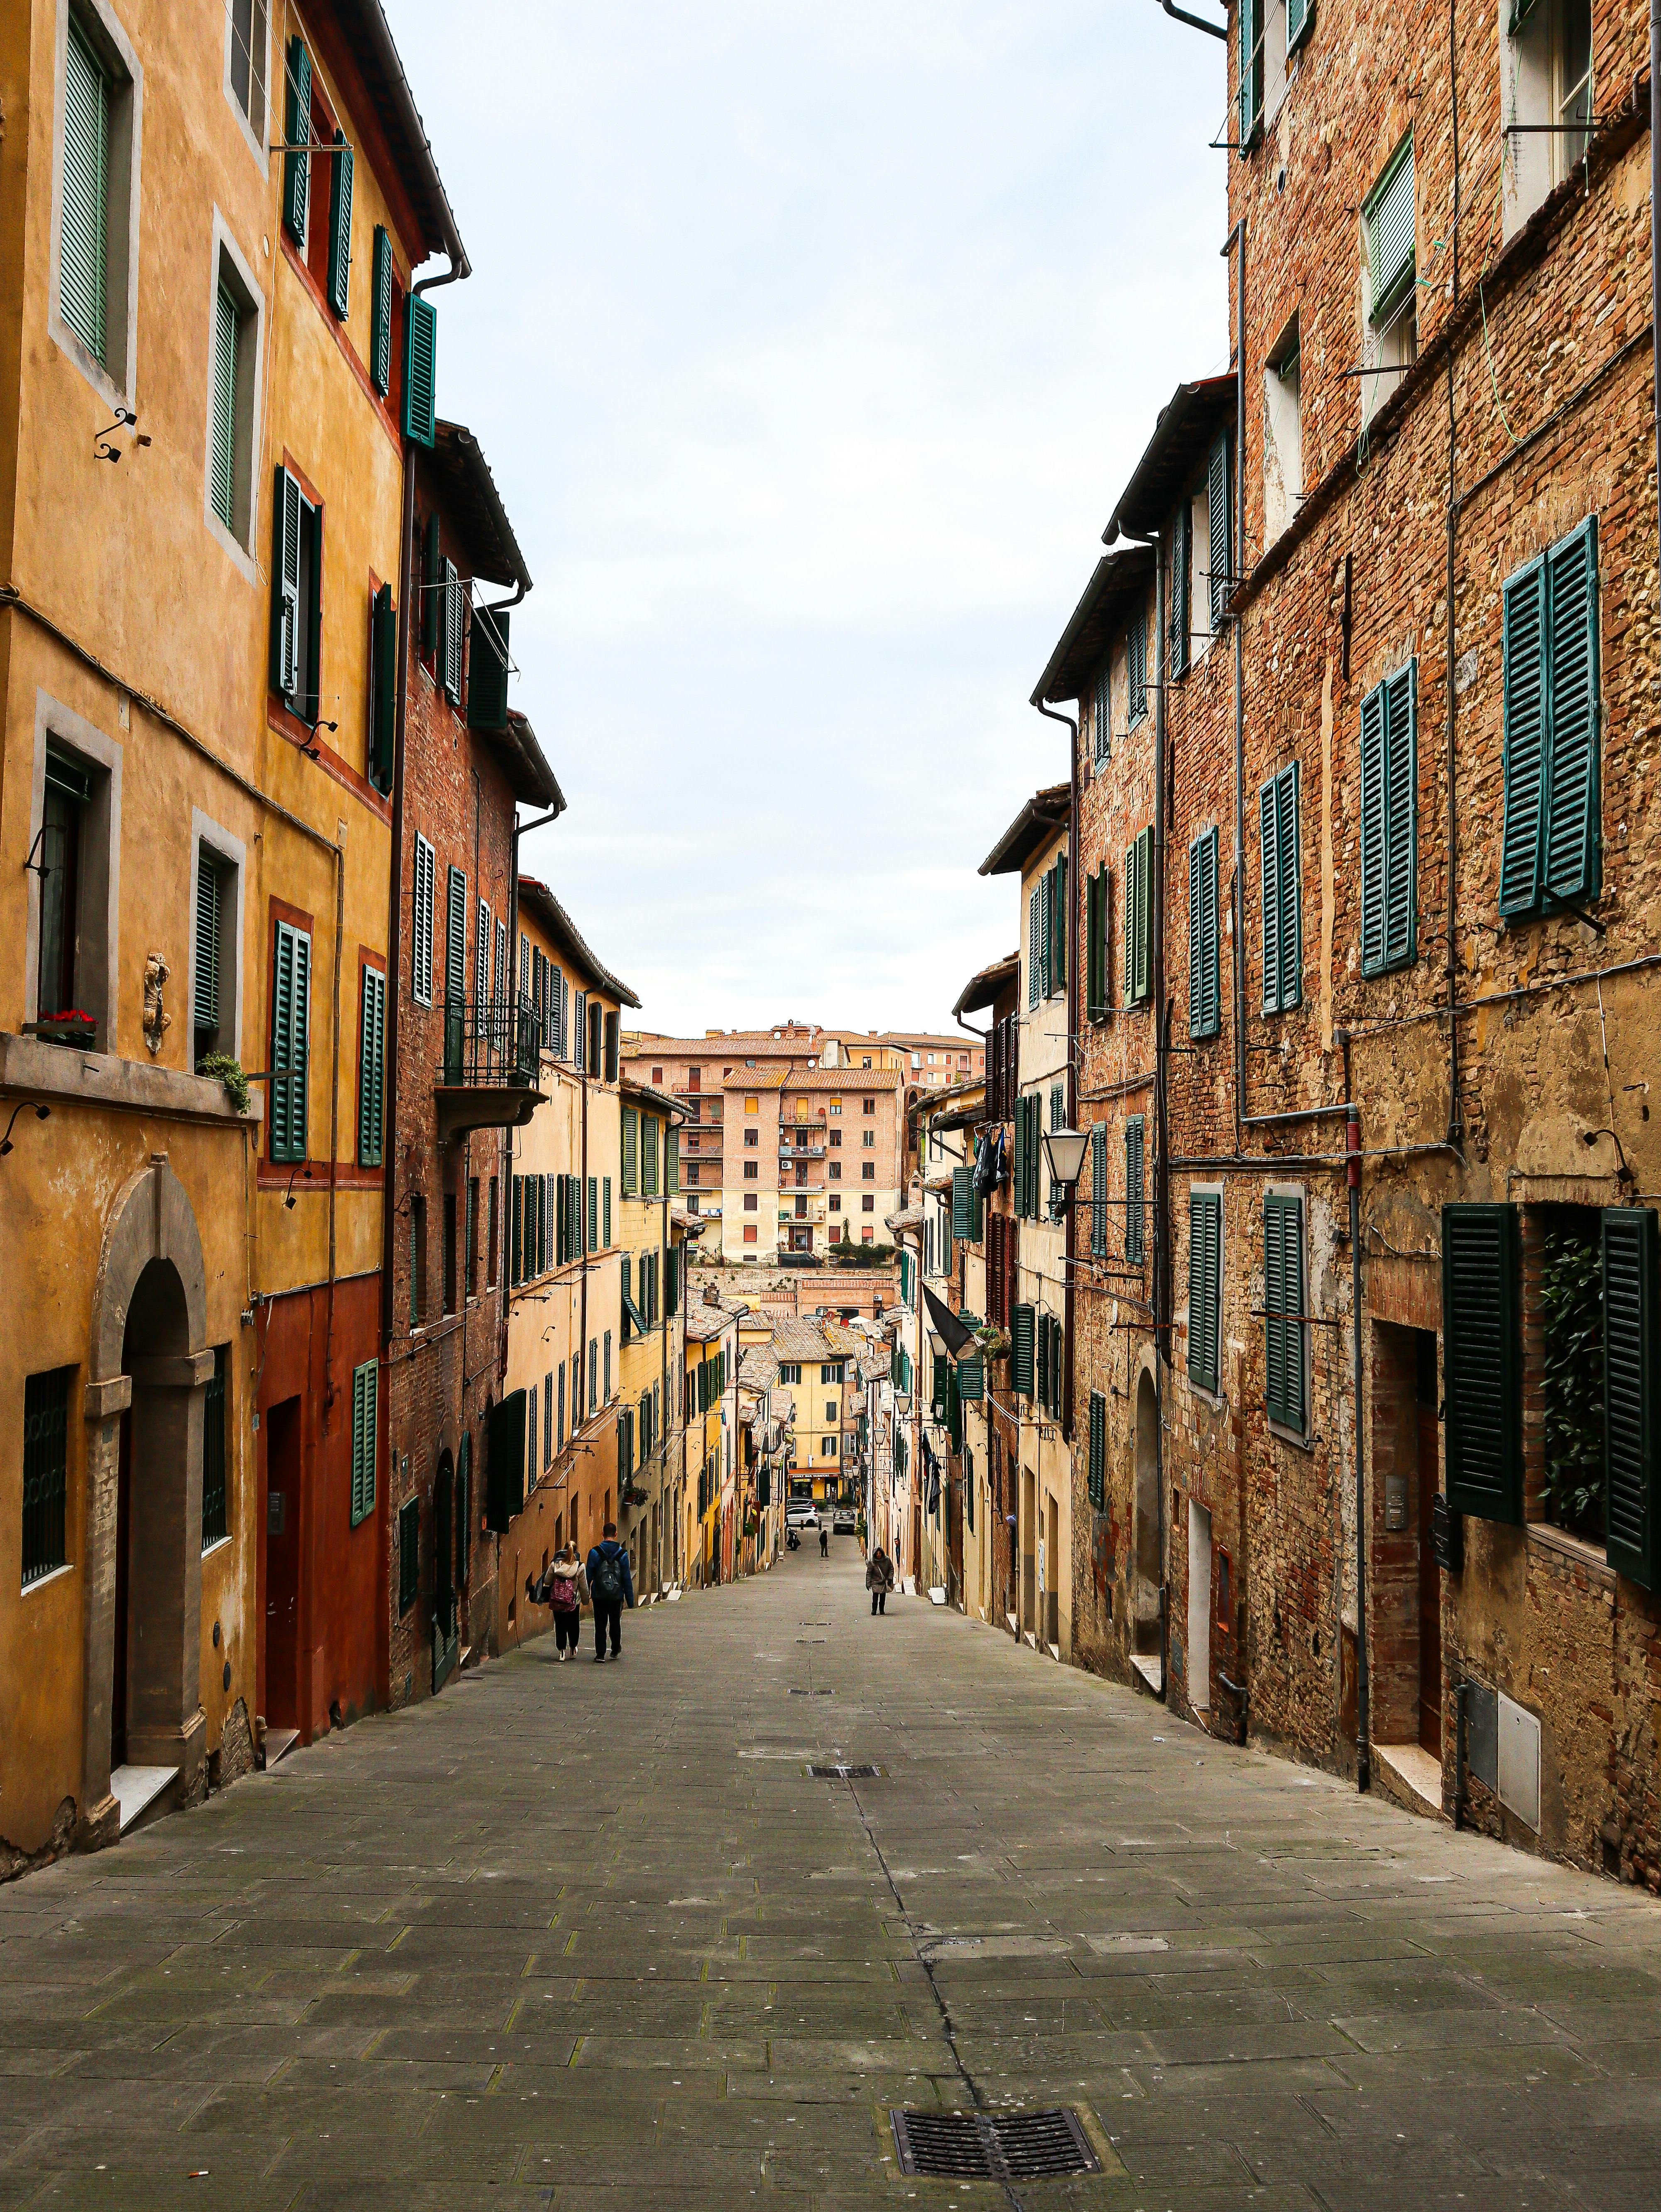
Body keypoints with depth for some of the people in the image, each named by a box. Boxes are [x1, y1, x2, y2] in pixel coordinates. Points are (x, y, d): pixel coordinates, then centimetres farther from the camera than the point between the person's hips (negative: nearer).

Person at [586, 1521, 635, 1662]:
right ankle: (616, 1651, 31)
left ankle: (600, 1654, 1)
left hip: (599, 1596, -1)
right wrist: (630, 1601, 3)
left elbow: (589, 1576, -6)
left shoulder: (595, 1552, -8)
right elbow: (627, 1579, -2)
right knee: (615, 1624, 18)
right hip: (617, 1597, 1)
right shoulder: (622, 1554, -4)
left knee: (600, 1625, 6)